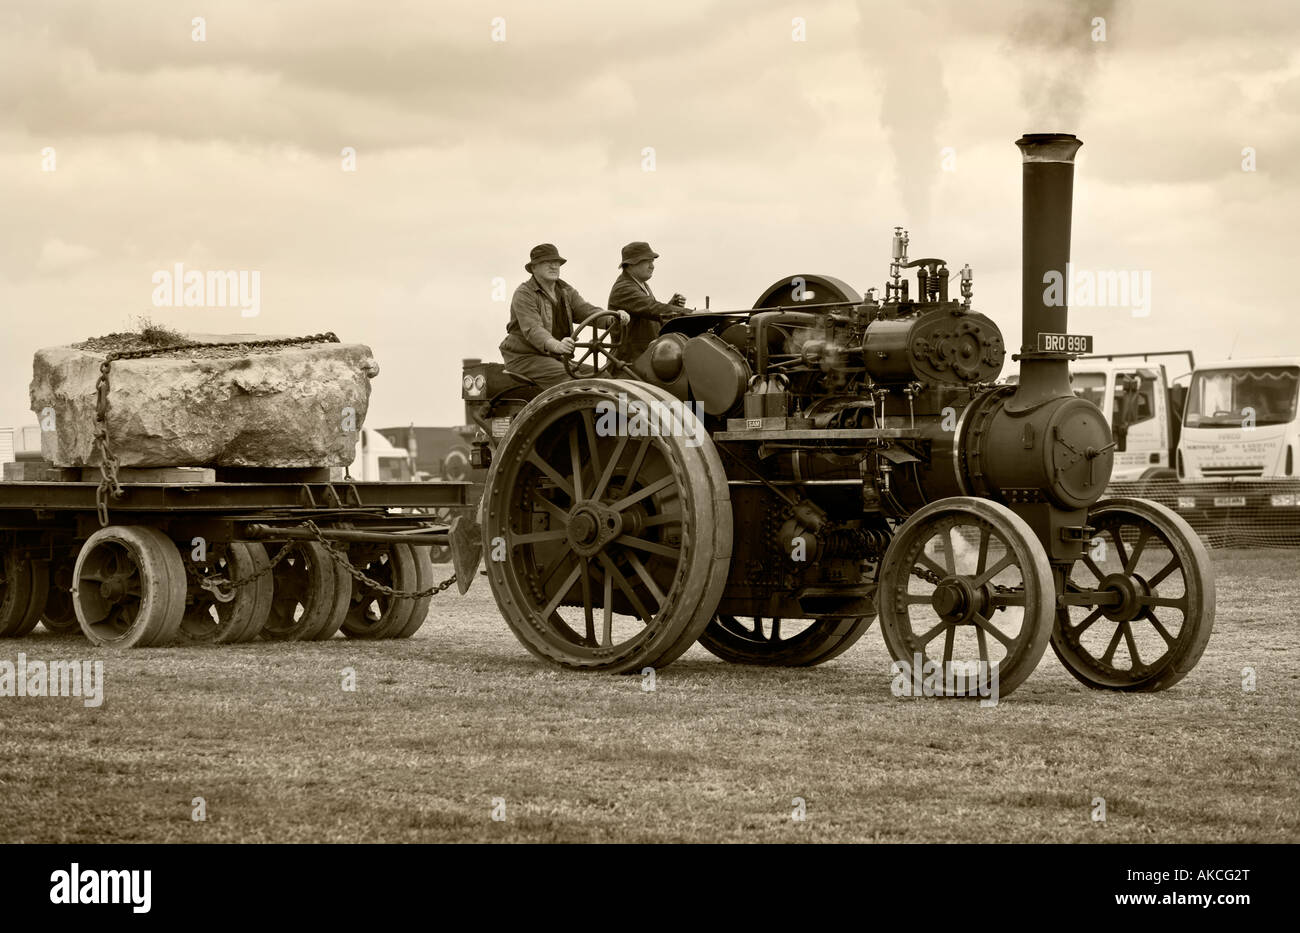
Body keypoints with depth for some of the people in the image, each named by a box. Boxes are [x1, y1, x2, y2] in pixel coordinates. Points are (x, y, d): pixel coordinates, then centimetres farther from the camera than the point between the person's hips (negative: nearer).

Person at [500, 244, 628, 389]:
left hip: (555, 359, 7)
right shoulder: (524, 295, -10)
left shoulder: (566, 291, 15)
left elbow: (586, 310, 0)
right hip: (525, 359, -7)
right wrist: (556, 346, -46)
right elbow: (533, 330, -25)